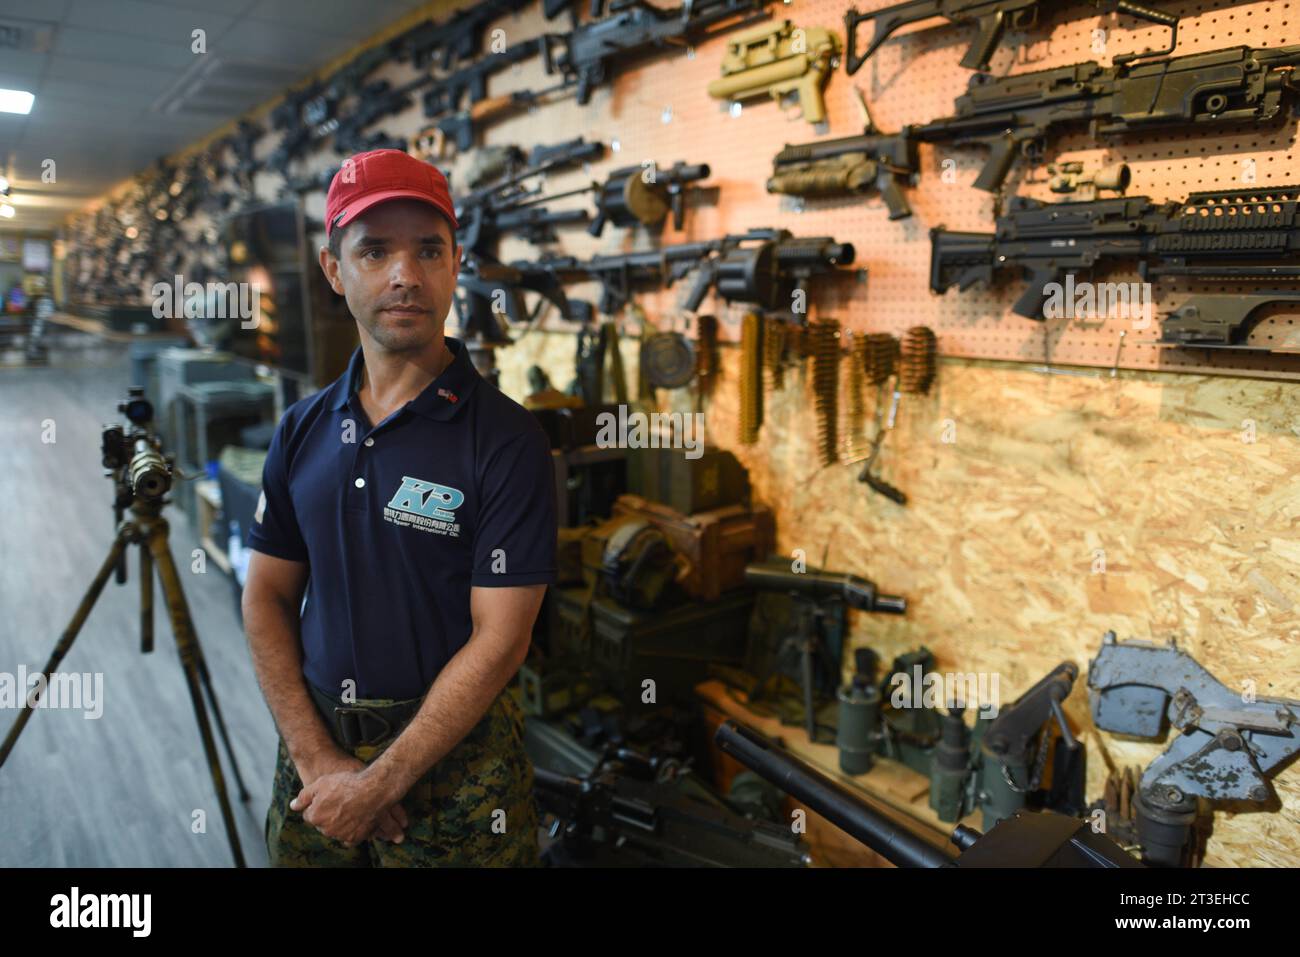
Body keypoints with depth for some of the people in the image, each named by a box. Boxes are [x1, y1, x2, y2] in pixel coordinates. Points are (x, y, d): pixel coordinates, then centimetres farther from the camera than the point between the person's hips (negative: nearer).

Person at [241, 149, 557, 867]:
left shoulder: (507, 441, -15)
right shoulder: (302, 429, 2)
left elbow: (499, 639, -17)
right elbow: (267, 597, 4)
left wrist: (378, 784, -15)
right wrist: (315, 756, -6)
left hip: (451, 750, -4)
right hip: (314, 739, 5)